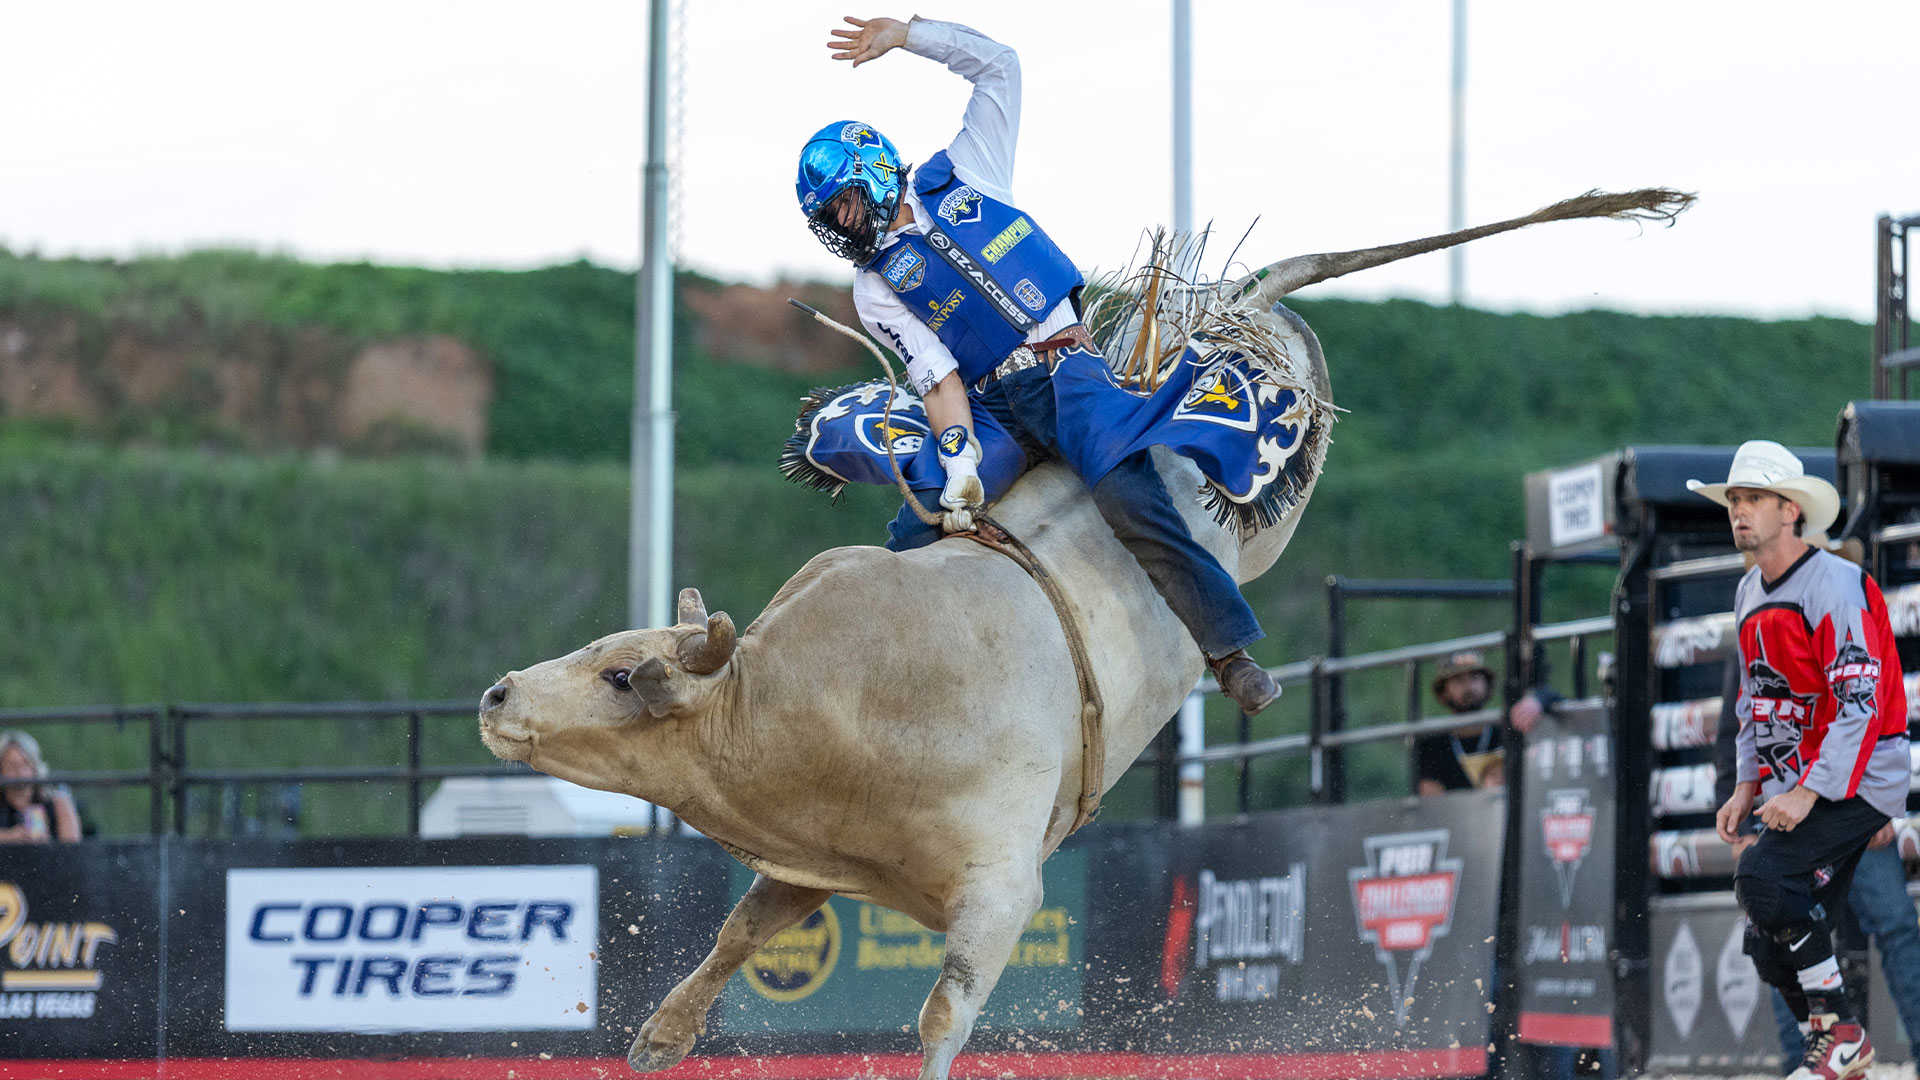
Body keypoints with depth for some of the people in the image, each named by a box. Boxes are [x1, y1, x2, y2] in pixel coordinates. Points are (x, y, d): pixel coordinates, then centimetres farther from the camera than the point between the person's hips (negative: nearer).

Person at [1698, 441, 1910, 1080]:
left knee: (1764, 880, -27)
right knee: (1769, 946, 3)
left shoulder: (1836, 585, -15)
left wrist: (1809, 793, -27)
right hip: (1795, 787, 9)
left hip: (1856, 782, -9)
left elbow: (1861, 703, -22)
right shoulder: (1749, 595, 12)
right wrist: (1747, 787, 13)